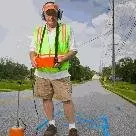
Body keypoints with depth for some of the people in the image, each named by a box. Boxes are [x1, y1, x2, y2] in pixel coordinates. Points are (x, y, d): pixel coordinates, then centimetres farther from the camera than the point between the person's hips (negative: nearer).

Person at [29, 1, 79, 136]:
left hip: (60, 73, -3)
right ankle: (52, 125, 27)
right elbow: (32, 49, 12)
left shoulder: (66, 29, 1)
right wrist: (32, 59, -12)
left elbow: (73, 50, 2)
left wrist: (63, 58, -17)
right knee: (46, 98, 10)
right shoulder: (38, 31, 8)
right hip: (42, 73, 3)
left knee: (67, 99, -3)